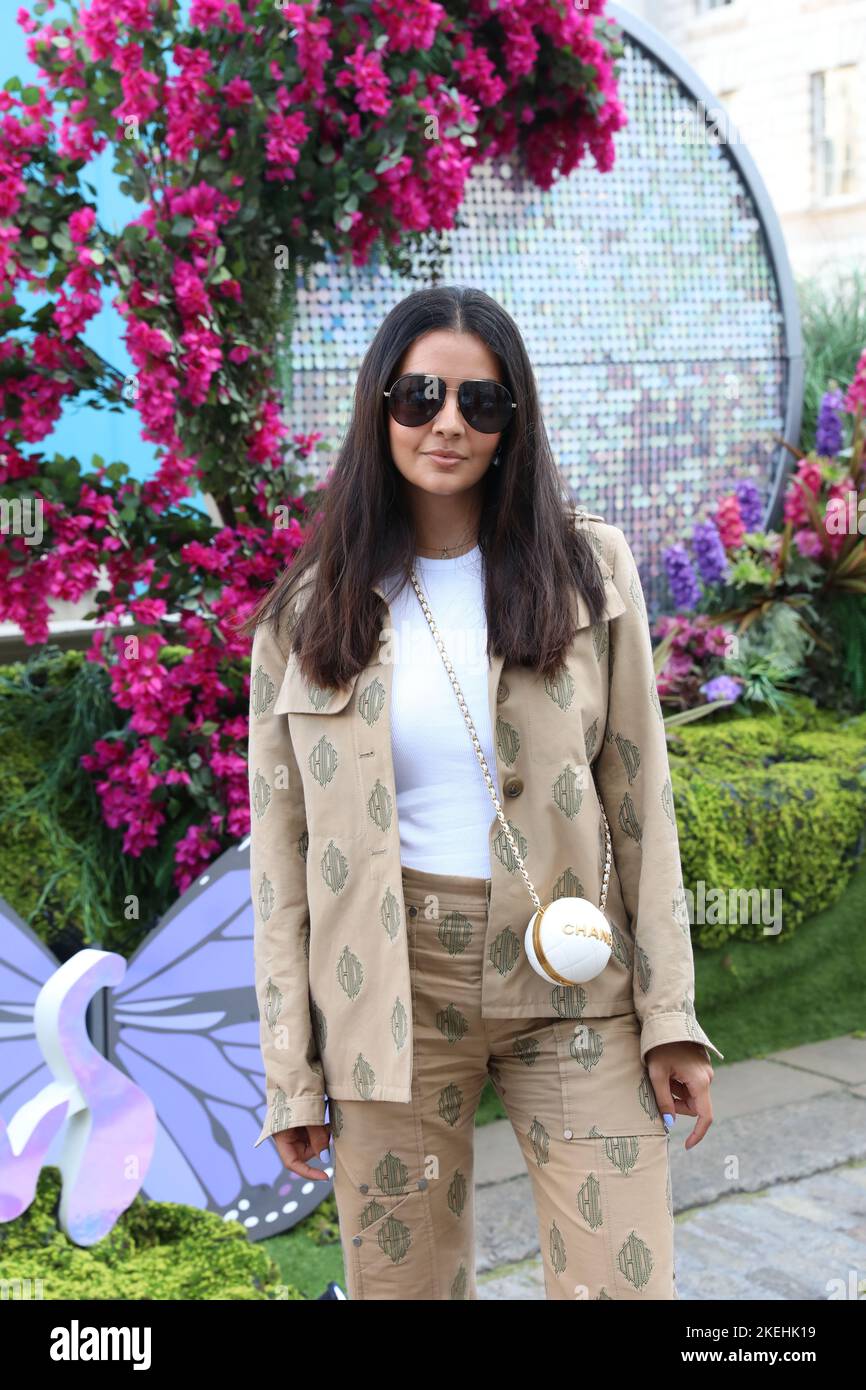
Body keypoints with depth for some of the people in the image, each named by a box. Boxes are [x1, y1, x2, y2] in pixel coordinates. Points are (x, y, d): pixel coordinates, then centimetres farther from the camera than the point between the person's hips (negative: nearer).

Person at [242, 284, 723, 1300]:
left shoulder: (588, 567, 3)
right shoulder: (311, 612, 3)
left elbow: (639, 801, 2)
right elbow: (281, 846, 3)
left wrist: (670, 1015, -3)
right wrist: (290, 1073, 1)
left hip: (571, 988, 0)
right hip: (392, 991, 0)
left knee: (625, 1282, -2)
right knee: (403, 1281, 9)